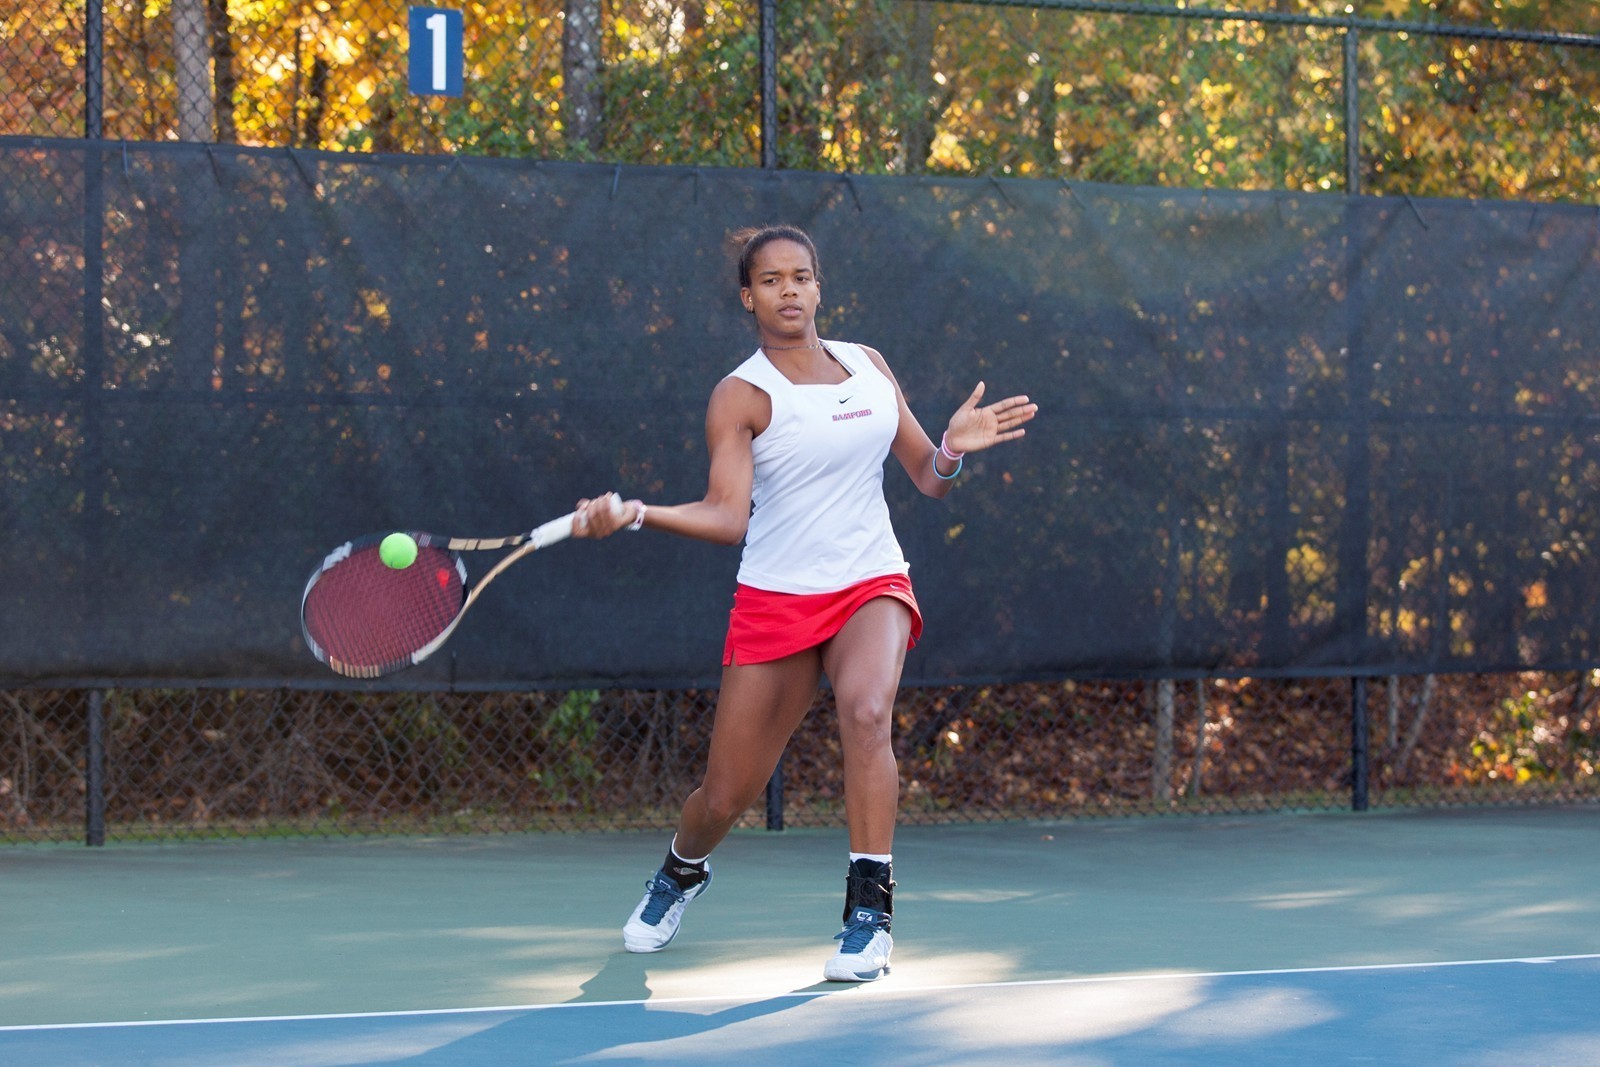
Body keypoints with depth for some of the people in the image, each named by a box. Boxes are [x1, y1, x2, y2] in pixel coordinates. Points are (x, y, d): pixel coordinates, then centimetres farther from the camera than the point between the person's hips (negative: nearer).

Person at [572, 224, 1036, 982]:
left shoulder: (867, 364, 8)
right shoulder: (741, 395, -4)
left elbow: (927, 479, 12)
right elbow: (727, 516, -16)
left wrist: (953, 448, -10)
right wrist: (635, 514, -33)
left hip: (871, 585, 1)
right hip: (776, 599, -1)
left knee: (866, 710, -33)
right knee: (724, 798, 3)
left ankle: (869, 912, -26)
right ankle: (681, 872, 40)